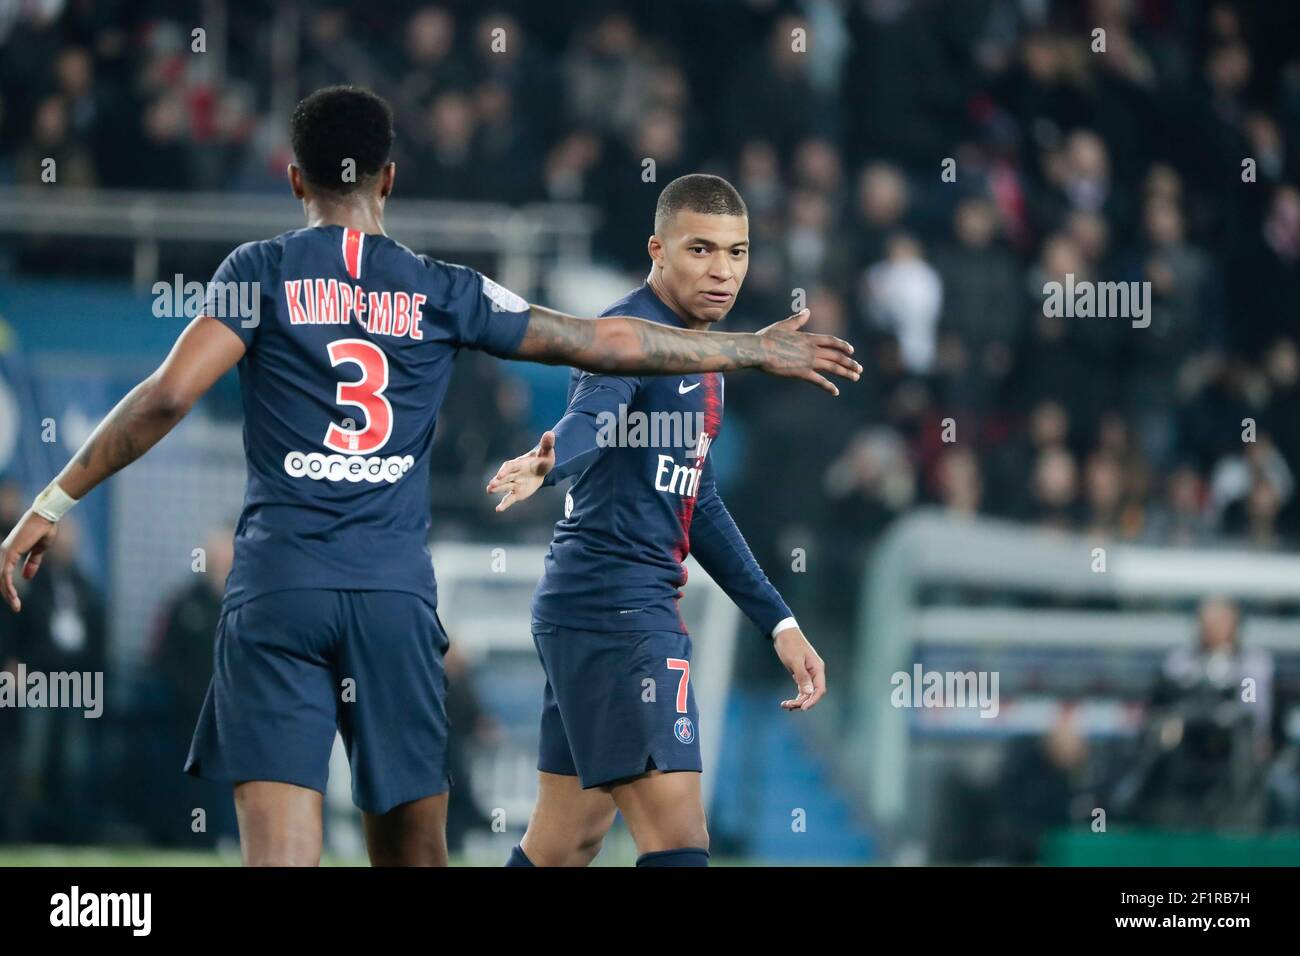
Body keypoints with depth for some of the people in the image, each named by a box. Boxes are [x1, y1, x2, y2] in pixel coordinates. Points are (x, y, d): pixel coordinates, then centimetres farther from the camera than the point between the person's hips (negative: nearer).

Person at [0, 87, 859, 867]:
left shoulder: (263, 274, 3)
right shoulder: (443, 294, 9)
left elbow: (168, 395, -8)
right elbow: (607, 343, 13)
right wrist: (755, 351, 25)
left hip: (279, 586, -2)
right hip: (397, 593, 2)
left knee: (280, 849, -9)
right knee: (412, 847, 11)